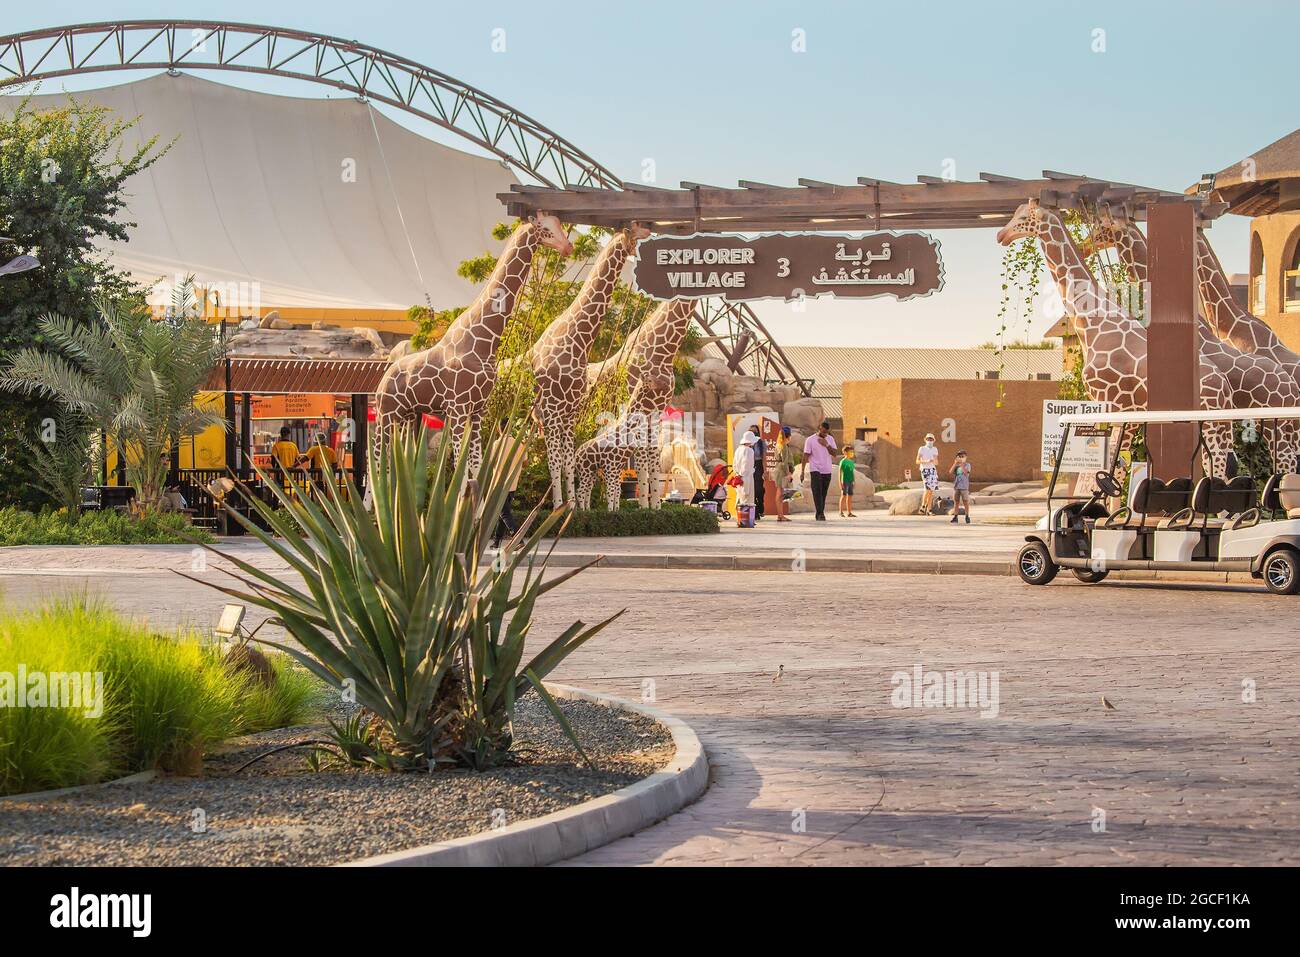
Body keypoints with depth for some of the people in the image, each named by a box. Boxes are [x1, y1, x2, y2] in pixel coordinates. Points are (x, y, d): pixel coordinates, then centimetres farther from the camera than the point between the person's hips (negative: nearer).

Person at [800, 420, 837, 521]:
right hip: (815, 469, -4)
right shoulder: (810, 440, -5)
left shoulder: (830, 439, 9)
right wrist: (802, 472, -10)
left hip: (827, 470, 4)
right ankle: (820, 514, -19)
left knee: (823, 493, 7)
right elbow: (806, 456, -6)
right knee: (817, 492, -14)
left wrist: (826, 445, -12)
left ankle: (819, 514, 13)